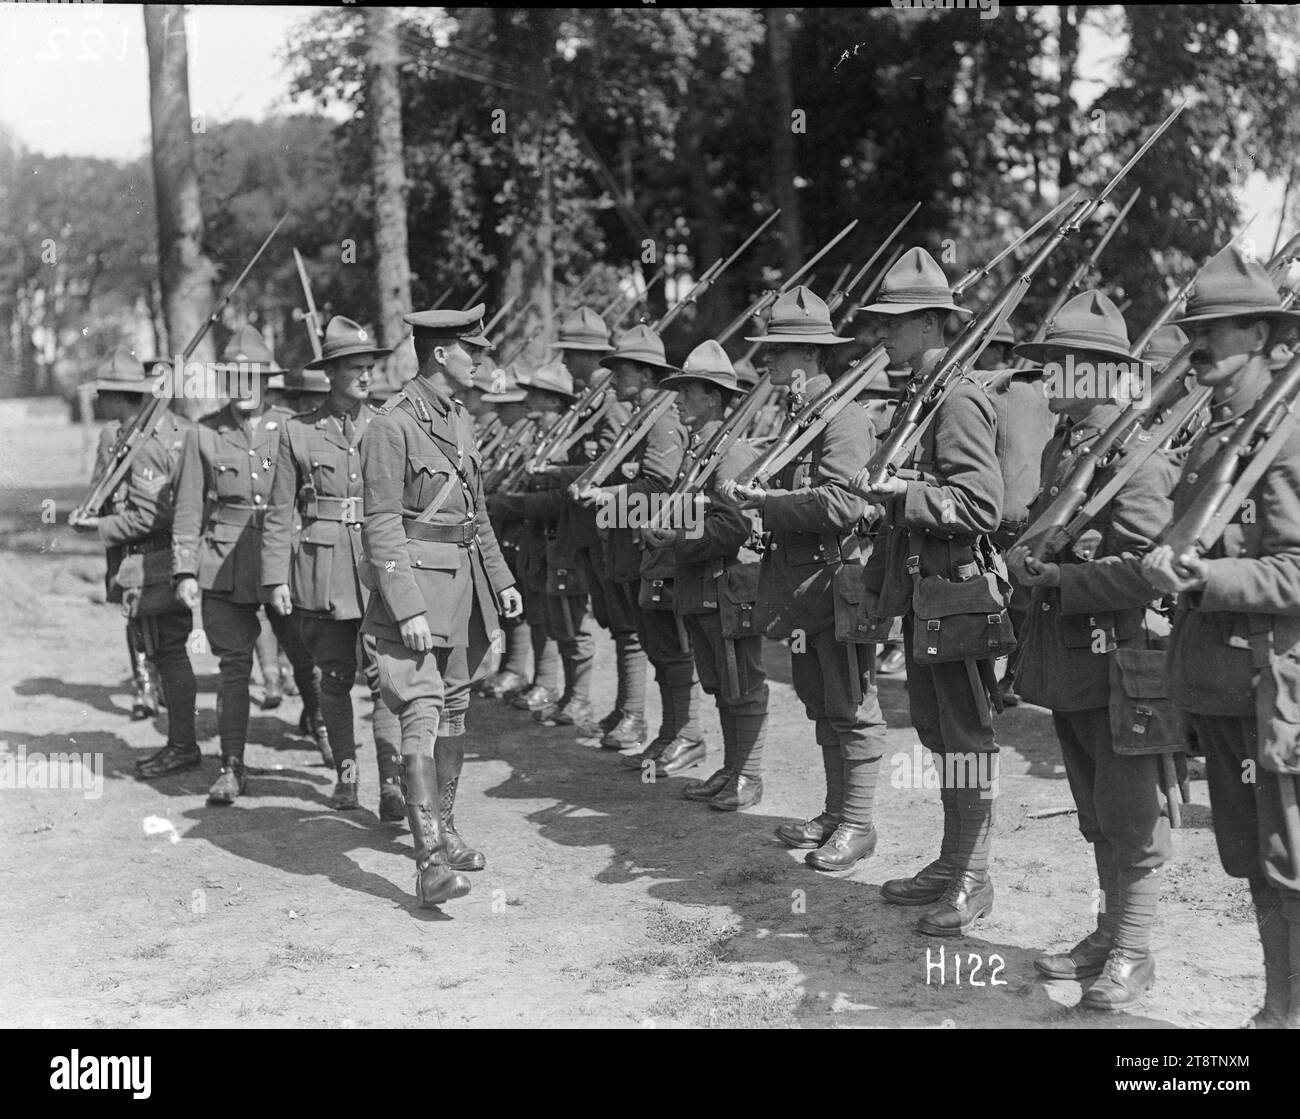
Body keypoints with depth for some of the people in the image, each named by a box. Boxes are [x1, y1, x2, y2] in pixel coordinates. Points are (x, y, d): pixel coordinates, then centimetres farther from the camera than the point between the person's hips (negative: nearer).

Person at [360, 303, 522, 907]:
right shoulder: (393, 426, -13)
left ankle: (444, 829, 30)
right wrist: (408, 609, -22)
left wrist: (501, 579, 17)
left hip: (464, 583, 9)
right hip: (415, 585, -8)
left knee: (453, 710, 16)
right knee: (421, 718, -13)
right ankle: (430, 861, -15)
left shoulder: (461, 420, 13)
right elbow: (381, 526, -17)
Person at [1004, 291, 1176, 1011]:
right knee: (1097, 814, 18)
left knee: (1128, 815, 1)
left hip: (1121, 658, -9)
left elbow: (1146, 567, -22)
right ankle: (1109, 935, 30)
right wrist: (1028, 556, 5)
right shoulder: (1060, 447, 12)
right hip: (1068, 661, 9)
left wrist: (1058, 579, -19)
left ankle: (1133, 953, 13)